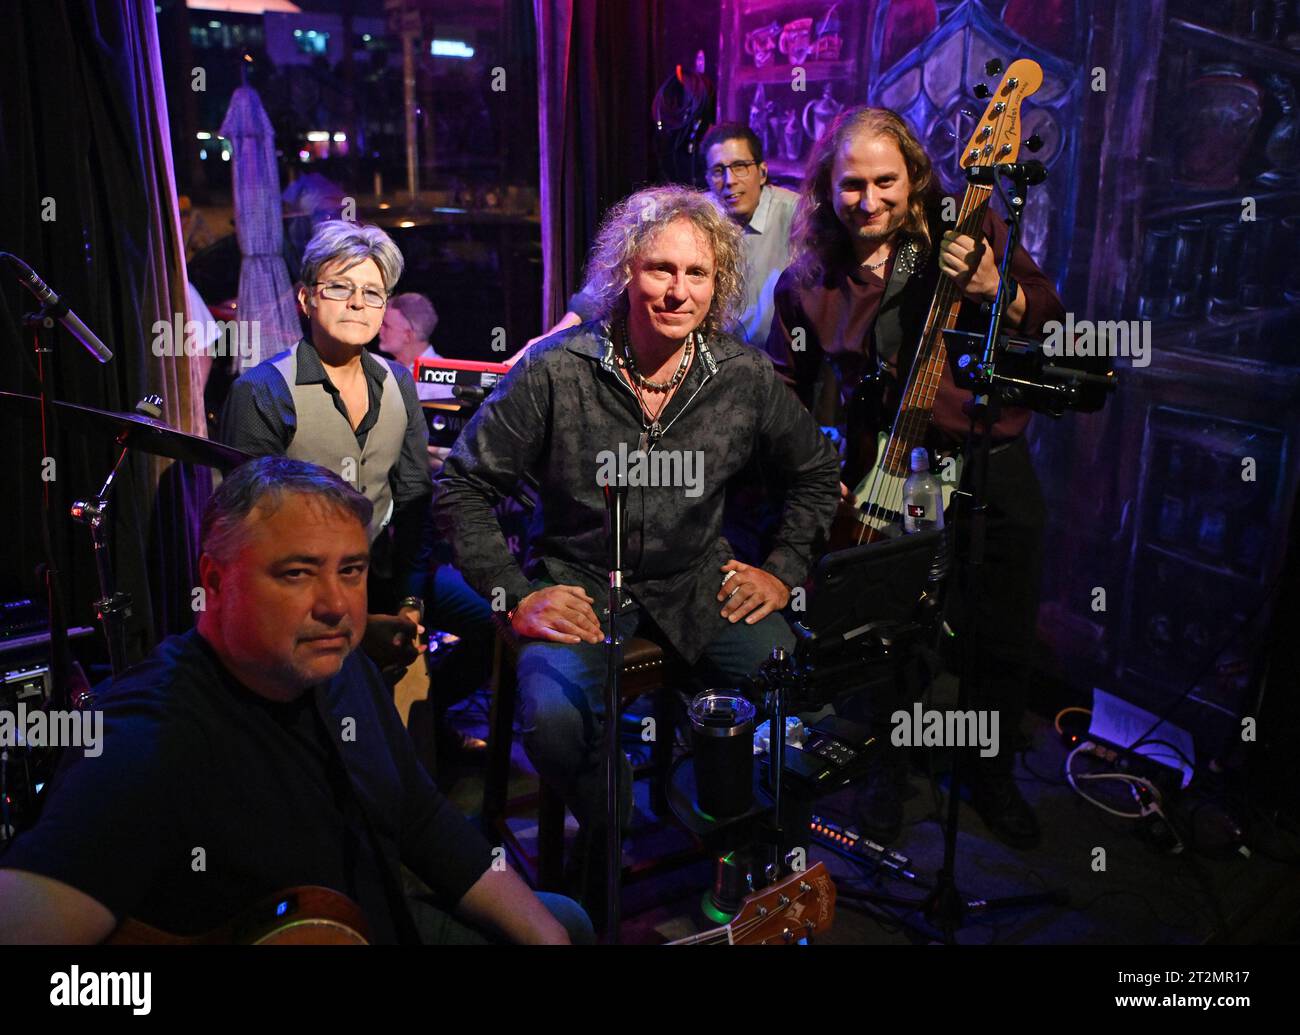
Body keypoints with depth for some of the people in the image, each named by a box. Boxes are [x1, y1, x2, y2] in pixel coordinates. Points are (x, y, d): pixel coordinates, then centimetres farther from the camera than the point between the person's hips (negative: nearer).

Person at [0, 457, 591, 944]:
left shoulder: (346, 670, -4)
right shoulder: (148, 740, -29)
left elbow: (425, 824, 4)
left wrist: (546, 934, 0)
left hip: (392, 924, 7)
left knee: (567, 923, 16)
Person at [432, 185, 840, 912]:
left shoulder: (746, 376, -3)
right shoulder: (557, 370, -11)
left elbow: (817, 471, 14)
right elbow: (463, 486, -5)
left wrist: (784, 570, 4)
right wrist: (516, 598, -11)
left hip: (699, 583, 3)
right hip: (580, 586, -2)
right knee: (555, 721, -30)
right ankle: (604, 850, 6)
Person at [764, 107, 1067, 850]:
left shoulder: (968, 232, -1)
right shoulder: (807, 283, 3)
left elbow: (1059, 333, -2)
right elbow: (784, 392, 10)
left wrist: (994, 291, -21)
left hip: (994, 465, 0)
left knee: (1008, 643, 9)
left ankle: (994, 774, 35)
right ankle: (893, 768, 31)